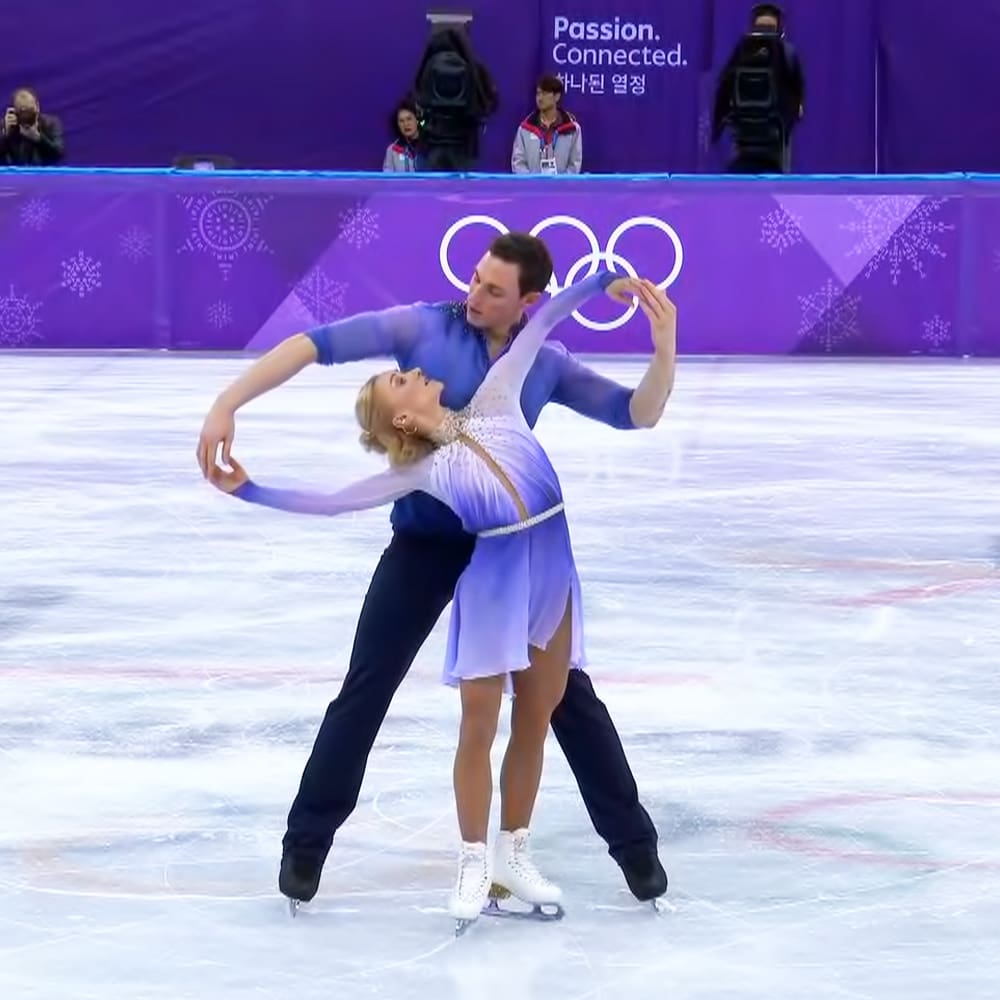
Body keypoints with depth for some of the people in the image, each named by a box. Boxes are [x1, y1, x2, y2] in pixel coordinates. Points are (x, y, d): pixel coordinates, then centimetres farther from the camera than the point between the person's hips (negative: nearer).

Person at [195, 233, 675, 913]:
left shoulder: (546, 365, 2)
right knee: (365, 690, -4)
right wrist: (228, 404, -25)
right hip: (424, 542, -2)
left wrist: (665, 347, -16)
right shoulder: (422, 327, -7)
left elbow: (637, 414, 3)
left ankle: (633, 842, 16)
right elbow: (319, 344, -14)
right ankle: (307, 842, 9)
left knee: (566, 691, 5)